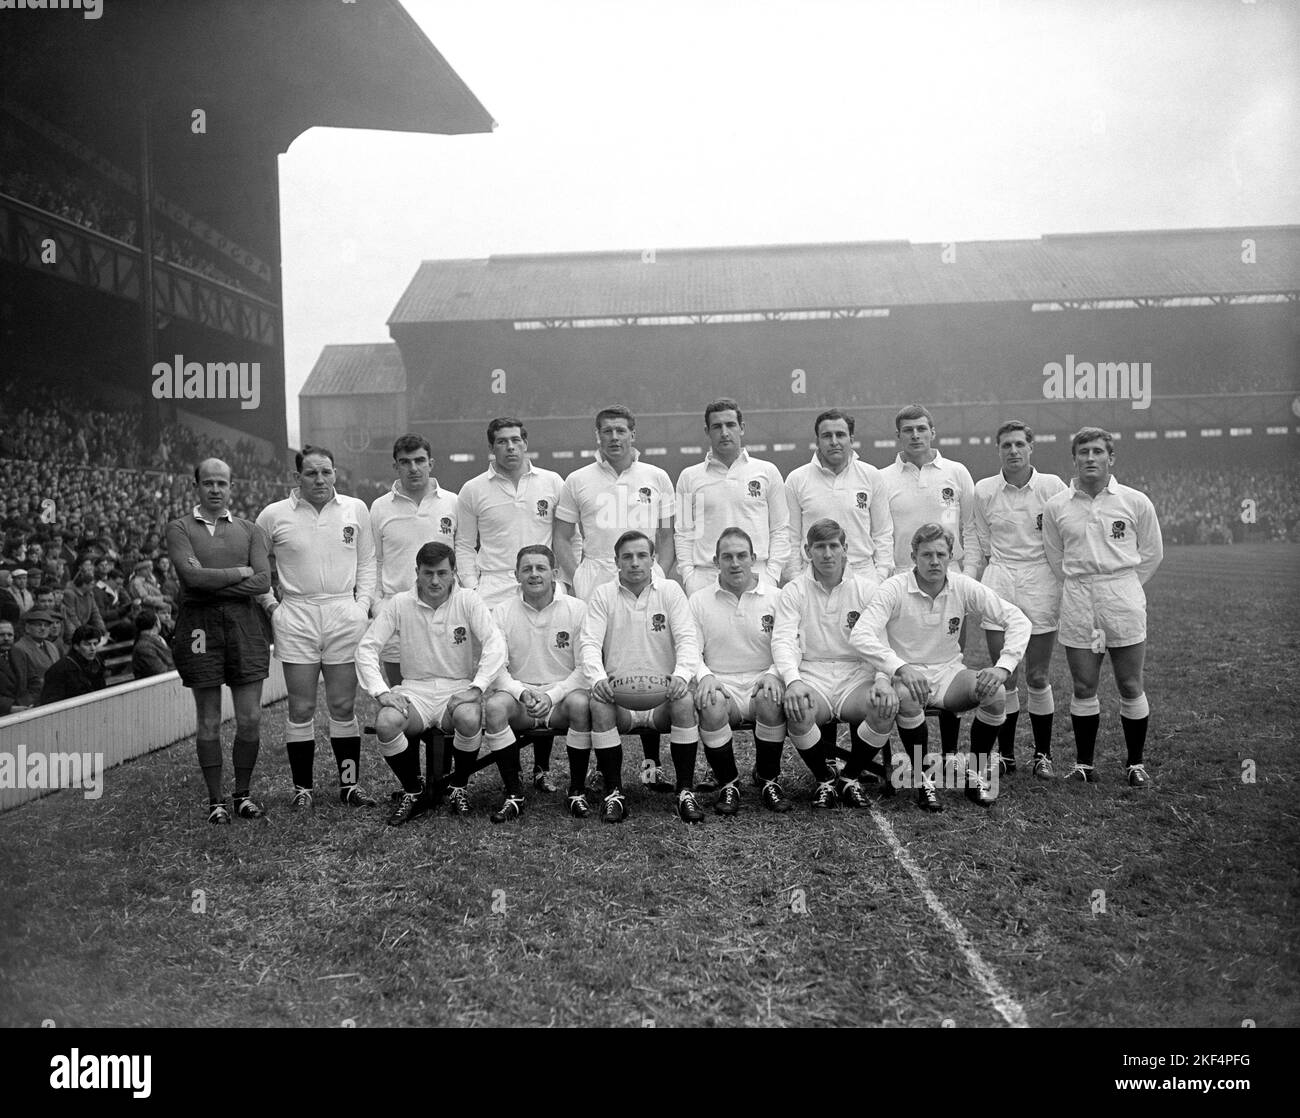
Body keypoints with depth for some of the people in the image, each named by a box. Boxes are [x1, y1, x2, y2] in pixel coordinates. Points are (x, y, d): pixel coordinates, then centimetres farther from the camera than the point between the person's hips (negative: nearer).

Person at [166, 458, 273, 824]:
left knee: (251, 718, 2)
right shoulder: (179, 528, 5)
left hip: (245, 625, 2)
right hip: (200, 627, -2)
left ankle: (243, 794, 18)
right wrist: (240, 571, -4)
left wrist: (212, 582, -9)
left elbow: (262, 582, -3)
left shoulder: (249, 530, 11)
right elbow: (192, 576, -11)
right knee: (209, 721, 5)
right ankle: (216, 800, 17)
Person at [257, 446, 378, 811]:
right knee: (301, 709, 3)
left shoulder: (356, 509, 6)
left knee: (344, 706, 6)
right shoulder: (274, 515, 1)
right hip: (295, 617, -1)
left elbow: (366, 562, 12)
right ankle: (302, 788, 15)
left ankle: (349, 784, 17)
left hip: (345, 615, 1)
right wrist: (270, 604, 3)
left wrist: (363, 605, 2)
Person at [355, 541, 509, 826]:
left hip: (458, 688, -1)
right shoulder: (398, 604, 0)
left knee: (470, 718, -35)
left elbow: (496, 643, -11)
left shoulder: (468, 601, -3)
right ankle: (414, 792, -1)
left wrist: (476, 687, -22)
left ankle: (459, 789, -3)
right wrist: (381, 692, -15)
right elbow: (367, 647, -1)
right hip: (415, 689, 1)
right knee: (385, 723, -30)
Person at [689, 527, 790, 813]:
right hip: (720, 684, 0)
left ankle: (768, 779, -8)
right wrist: (705, 676, -16)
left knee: (772, 699, -34)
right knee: (710, 705, -34)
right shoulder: (698, 600, 10)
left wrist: (773, 673, -15)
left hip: (761, 681, 0)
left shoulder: (776, 597, 10)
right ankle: (727, 783, -10)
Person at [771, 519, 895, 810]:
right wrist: (792, 681, -26)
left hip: (856, 676, 1)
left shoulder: (866, 589, 7)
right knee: (797, 712, -33)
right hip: (811, 675, -1)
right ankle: (824, 780, -3)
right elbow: (783, 640, -6)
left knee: (886, 707, -30)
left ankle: (851, 777, -1)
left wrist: (883, 678, -21)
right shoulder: (794, 591, 5)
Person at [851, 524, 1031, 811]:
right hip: (906, 674, -3)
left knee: (994, 693, -24)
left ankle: (974, 772, -1)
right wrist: (901, 668, -40)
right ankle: (923, 776, -12)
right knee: (909, 698, -37)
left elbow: (1017, 620, -4)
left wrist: (1003, 667, -20)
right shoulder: (894, 589, -14)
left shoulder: (963, 587, -5)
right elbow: (860, 634, -27)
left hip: (949, 673, 3)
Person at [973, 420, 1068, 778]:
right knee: (1003, 678, 4)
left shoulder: (1052, 486, 0)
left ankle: (1043, 753, 18)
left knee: (1037, 677, 3)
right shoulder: (984, 490, 4)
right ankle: (1005, 754, 16)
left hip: (1041, 580, -1)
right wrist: (986, 582, 10)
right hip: (998, 582, 1)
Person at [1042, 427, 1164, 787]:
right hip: (1077, 602, 1)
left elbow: (1152, 552, 9)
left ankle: (1136, 764, 18)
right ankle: (1084, 764, 17)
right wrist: (1080, 586, 8)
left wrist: (1123, 585, 7)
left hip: (1123, 598, -1)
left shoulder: (1135, 502, 1)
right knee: (1083, 688, 6)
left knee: (1130, 687, 3)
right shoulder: (1056, 507, 3)